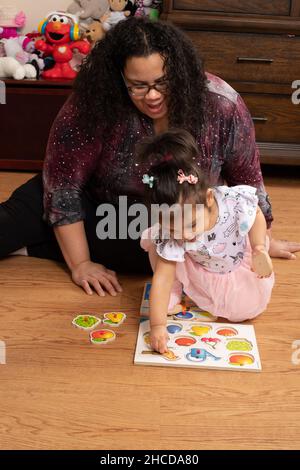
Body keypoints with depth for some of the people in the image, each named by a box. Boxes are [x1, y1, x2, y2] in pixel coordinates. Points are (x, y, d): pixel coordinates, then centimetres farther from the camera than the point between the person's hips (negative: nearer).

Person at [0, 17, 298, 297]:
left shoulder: (221, 106, -23)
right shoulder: (94, 104, -26)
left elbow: (246, 178, -9)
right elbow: (64, 183, -21)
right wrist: (80, 263, -23)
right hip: (97, 202, 0)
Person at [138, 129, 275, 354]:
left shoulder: (236, 202, -35)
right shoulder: (168, 234, -32)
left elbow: (257, 216, -11)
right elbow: (163, 277, -28)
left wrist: (259, 249, -26)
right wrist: (157, 325, -34)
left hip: (239, 262, 1)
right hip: (197, 268, 0)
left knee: (246, 309, -20)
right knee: (154, 241, -20)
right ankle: (176, 291, 0)